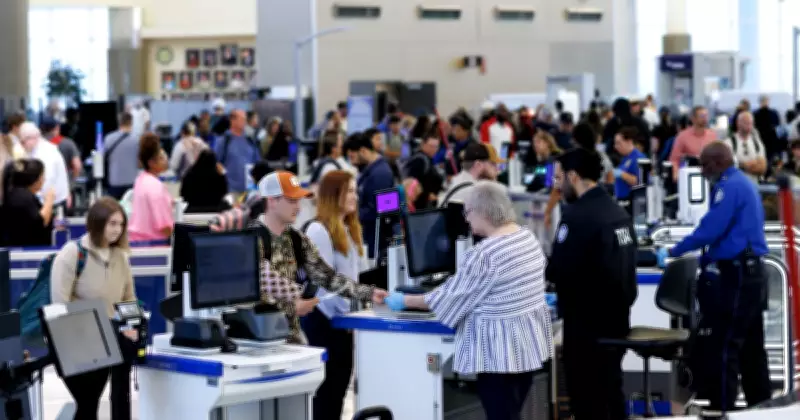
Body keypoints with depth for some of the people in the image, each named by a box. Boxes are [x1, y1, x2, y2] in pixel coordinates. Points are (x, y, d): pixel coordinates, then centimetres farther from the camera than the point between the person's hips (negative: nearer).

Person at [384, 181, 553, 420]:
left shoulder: (484, 254, -20)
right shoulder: (528, 237, 7)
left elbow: (452, 297, -11)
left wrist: (405, 301, 1)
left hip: (500, 350, -9)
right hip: (530, 342, 9)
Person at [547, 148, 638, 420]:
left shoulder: (578, 215, -19)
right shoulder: (618, 211, 9)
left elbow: (558, 270, -22)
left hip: (586, 323, -9)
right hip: (616, 317, 9)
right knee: (611, 392, 17)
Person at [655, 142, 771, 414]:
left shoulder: (729, 187, -13)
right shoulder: (744, 184, 19)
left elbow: (710, 229, -20)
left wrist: (673, 253, -11)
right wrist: (700, 260, 20)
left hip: (739, 274, -10)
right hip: (752, 272, 10)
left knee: (723, 346, -8)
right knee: (751, 347, 13)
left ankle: (722, 409, -8)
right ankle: (760, 407, 18)